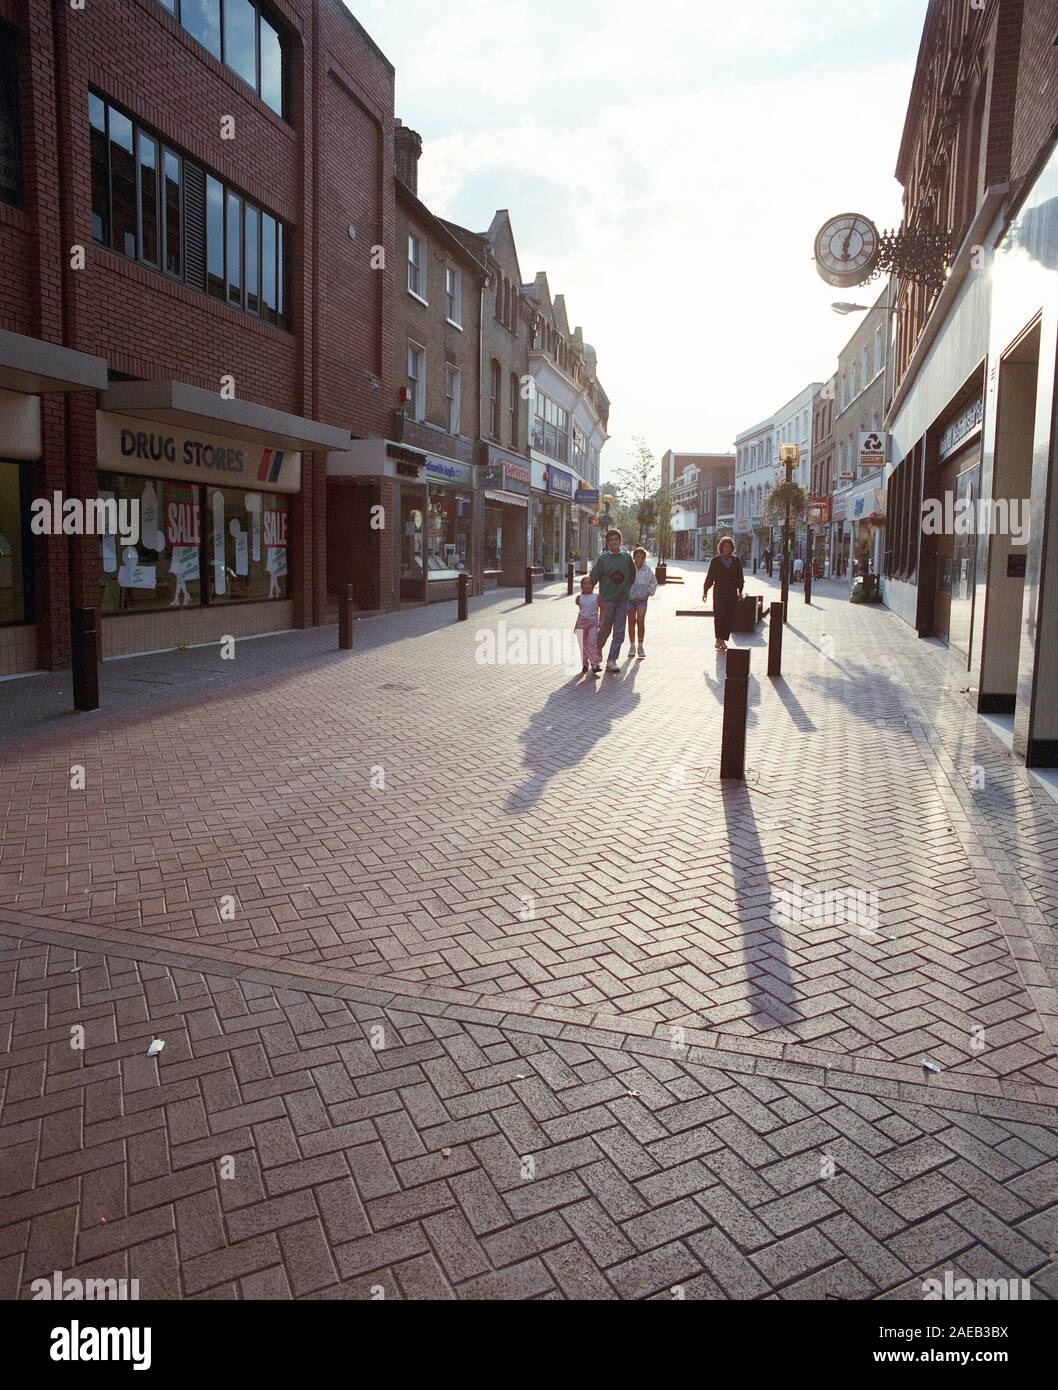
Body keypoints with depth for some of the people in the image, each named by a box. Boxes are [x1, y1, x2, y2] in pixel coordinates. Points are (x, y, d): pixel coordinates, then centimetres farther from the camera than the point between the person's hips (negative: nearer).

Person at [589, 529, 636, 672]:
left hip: (623, 599, 2)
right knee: (605, 629, 5)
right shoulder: (603, 558, -5)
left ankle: (612, 660, 5)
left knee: (619, 632, -1)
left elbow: (632, 575, 17)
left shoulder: (627, 557, 2)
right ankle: (597, 650, 31)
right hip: (607, 599, -2)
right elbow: (593, 577, -1)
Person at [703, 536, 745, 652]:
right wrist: (706, 591, 1)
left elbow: (740, 577, 12)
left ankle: (722, 640, 10)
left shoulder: (736, 560, 9)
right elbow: (710, 576, 3)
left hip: (732, 592, 3)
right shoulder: (716, 560, 2)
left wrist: (740, 591, 6)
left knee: (730, 617, 1)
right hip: (719, 591, -3)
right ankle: (719, 639, -10)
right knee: (719, 615, -12)